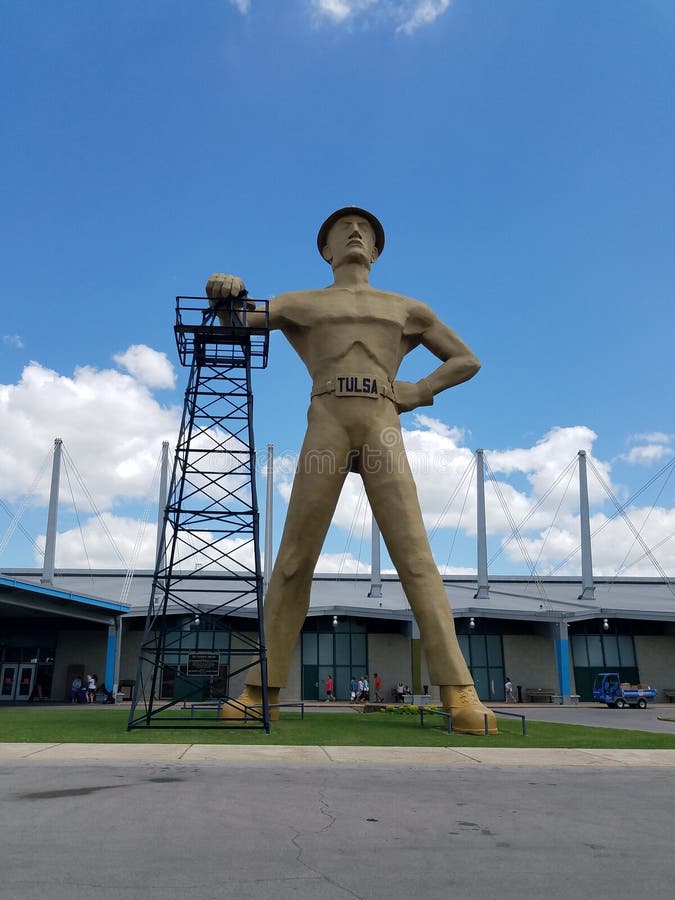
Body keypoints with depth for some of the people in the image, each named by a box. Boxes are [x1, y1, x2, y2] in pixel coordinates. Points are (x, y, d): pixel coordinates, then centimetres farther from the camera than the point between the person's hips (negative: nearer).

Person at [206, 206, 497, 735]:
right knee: (294, 558, -5)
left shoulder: (408, 308, 25)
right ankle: (261, 690, 0)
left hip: (383, 428, 0)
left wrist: (418, 391, 9)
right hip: (326, 426, 0)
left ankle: (459, 692, -14)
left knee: (414, 554, -11)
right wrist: (228, 294, -16)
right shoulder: (302, 303, 22)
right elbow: (237, 322, 8)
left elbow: (468, 361, 26)